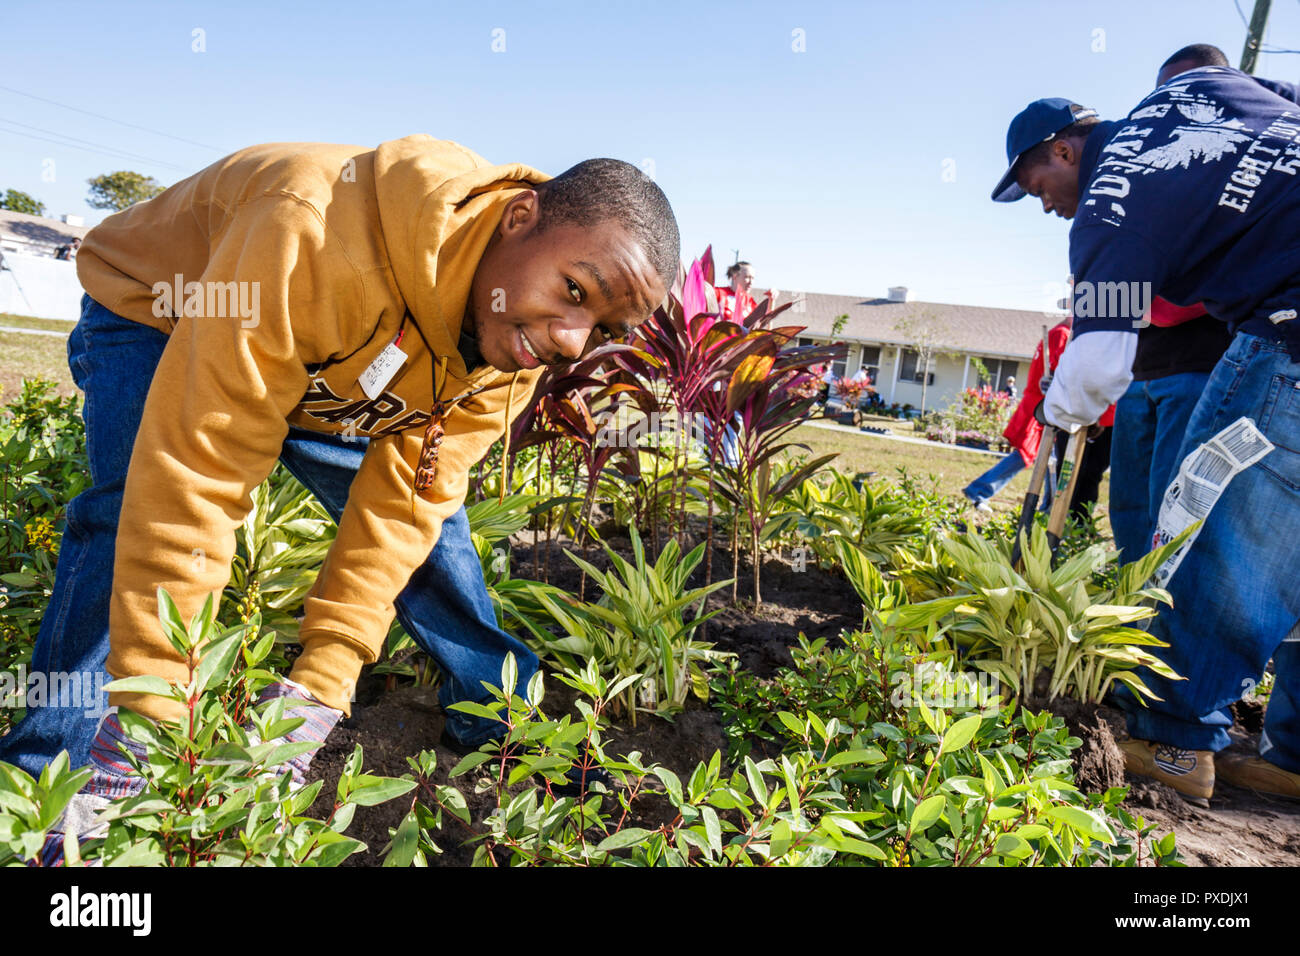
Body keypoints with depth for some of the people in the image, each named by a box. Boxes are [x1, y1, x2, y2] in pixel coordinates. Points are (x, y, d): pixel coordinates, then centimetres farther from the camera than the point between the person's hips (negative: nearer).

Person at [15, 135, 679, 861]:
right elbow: (198, 472, -43)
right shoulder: (319, 237, -45)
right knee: (132, 513, -30)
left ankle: (505, 725, 16)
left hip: (330, 381, 4)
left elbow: (403, 497, -23)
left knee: (431, 511, -3)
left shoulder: (516, 349, -23)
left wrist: (318, 689, -29)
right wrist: (146, 716, -39)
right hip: (155, 316, -4)